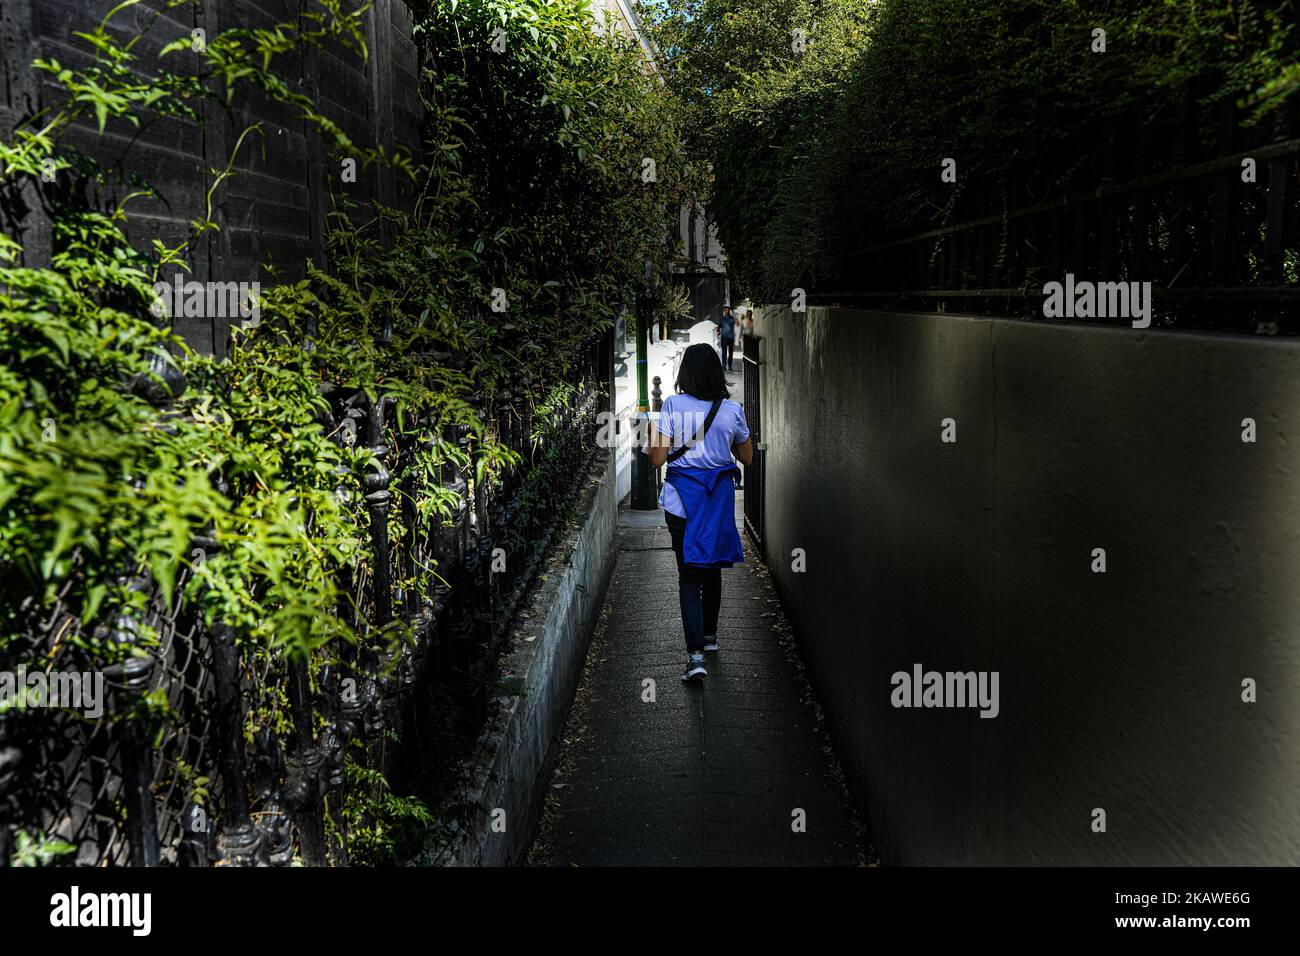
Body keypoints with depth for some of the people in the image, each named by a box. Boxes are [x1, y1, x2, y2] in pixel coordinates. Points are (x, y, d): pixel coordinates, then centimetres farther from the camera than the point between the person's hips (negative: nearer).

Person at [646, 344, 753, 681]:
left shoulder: (673, 405, -9)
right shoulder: (732, 409, -2)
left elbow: (658, 458, -10)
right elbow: (746, 456, 11)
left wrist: (652, 437, 9)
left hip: (683, 496, -3)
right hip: (720, 494, 3)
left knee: (689, 574, -2)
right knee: (712, 567, 21)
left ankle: (696, 654, -14)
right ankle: (709, 634, 37)